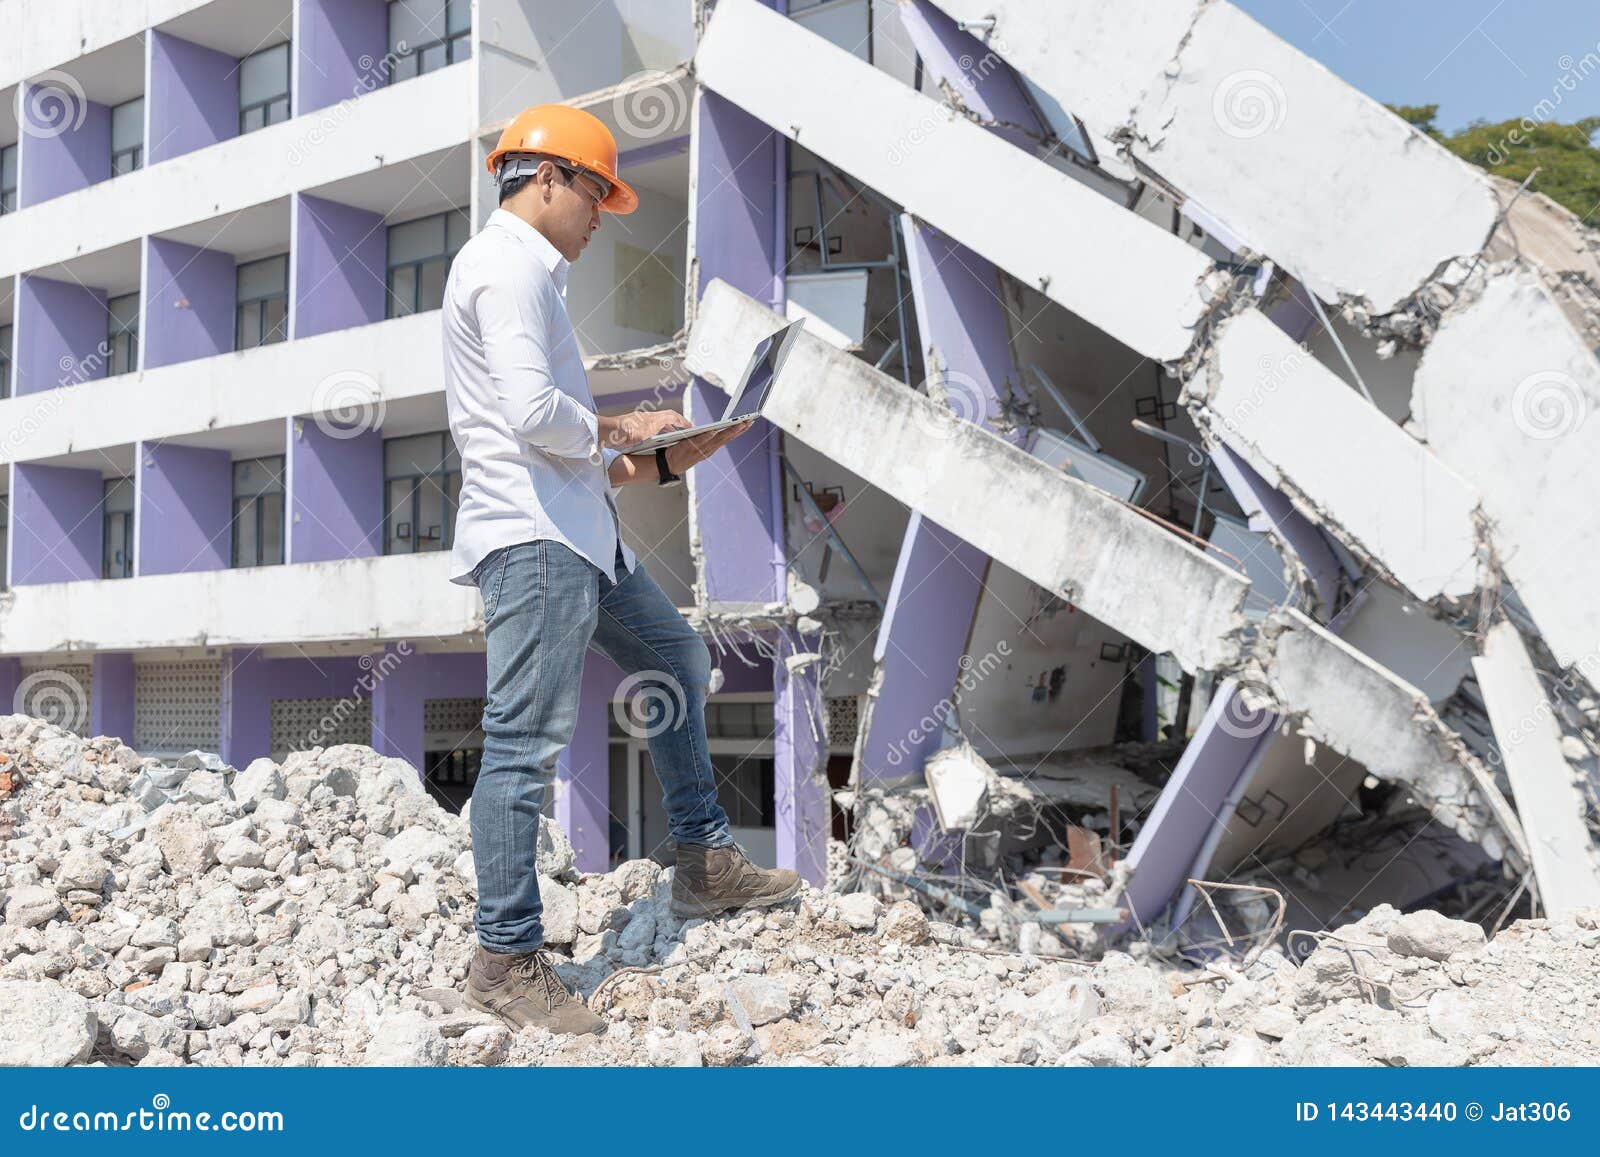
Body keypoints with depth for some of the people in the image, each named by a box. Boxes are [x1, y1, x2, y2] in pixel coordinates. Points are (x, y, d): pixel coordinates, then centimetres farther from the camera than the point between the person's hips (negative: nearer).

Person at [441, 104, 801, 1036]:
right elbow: (533, 414, -22)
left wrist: (663, 462, 15)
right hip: (531, 536, -11)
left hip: (581, 535, 11)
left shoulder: (528, 273, 24)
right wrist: (619, 429, -5)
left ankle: (707, 864, 27)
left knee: (677, 658, 19)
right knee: (528, 741, -9)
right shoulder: (508, 265, -8)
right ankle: (507, 958, -2)